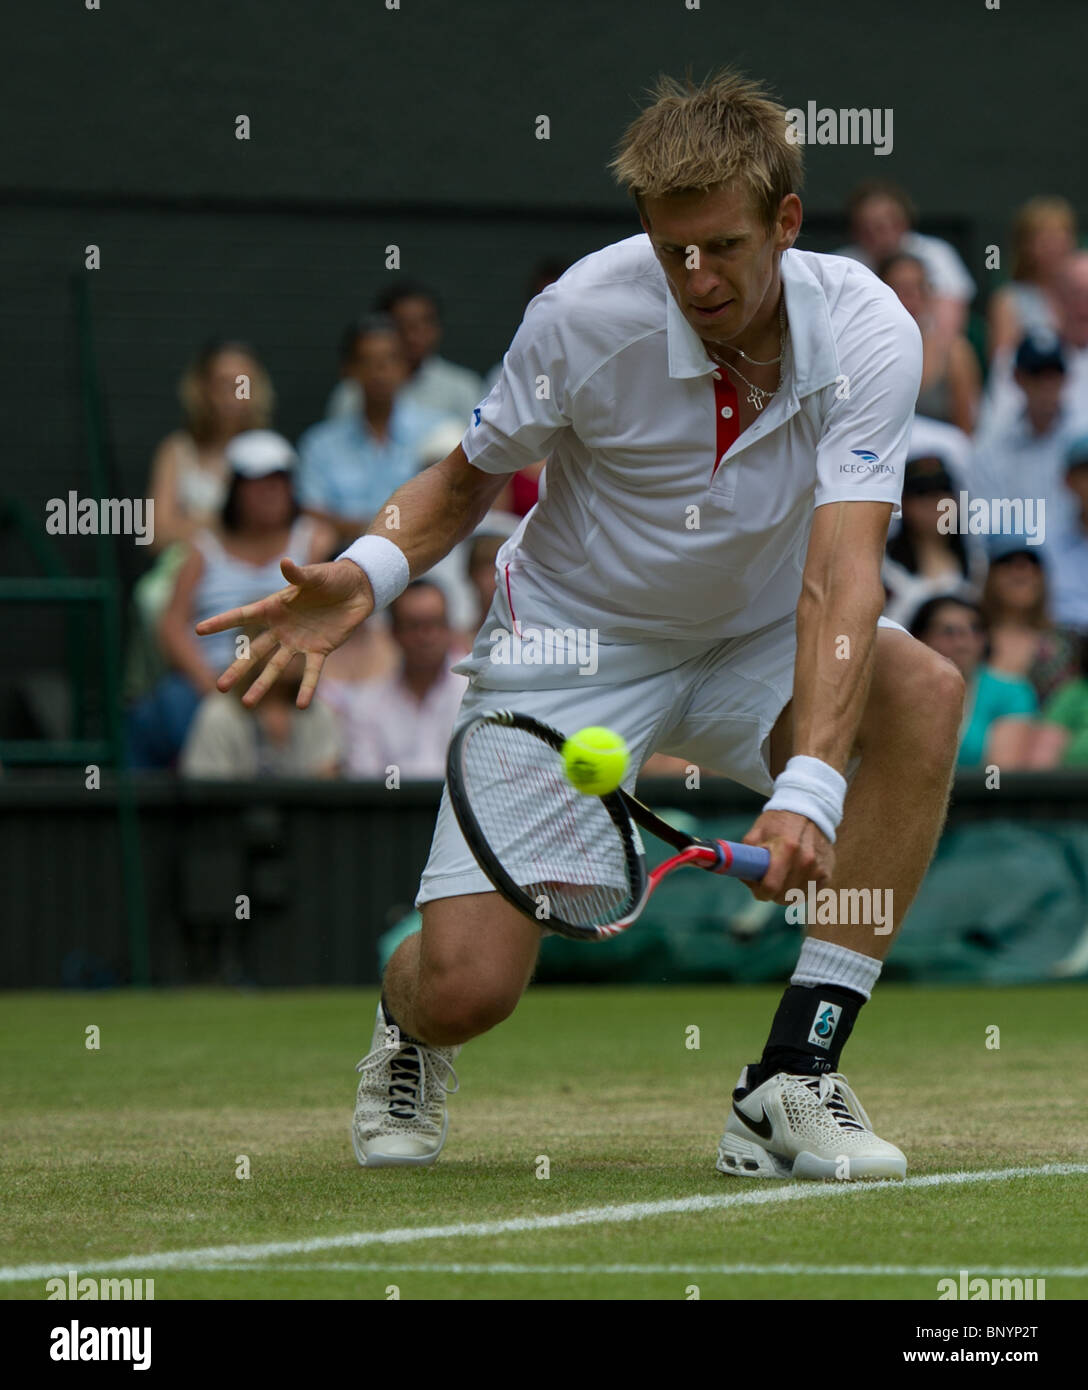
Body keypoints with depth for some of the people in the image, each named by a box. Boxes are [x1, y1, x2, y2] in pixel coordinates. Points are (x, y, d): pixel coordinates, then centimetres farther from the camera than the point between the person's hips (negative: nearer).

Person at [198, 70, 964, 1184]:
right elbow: (467, 477, -2)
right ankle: (407, 1024, 25)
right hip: (573, 647, -1)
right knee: (465, 989, -19)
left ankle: (789, 1084, -26)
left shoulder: (868, 332, -22)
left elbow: (840, 574, -33)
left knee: (926, 692, -32)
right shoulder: (584, 315, -21)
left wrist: (808, 789, -46)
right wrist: (365, 574, -24)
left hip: (756, 651, 2)